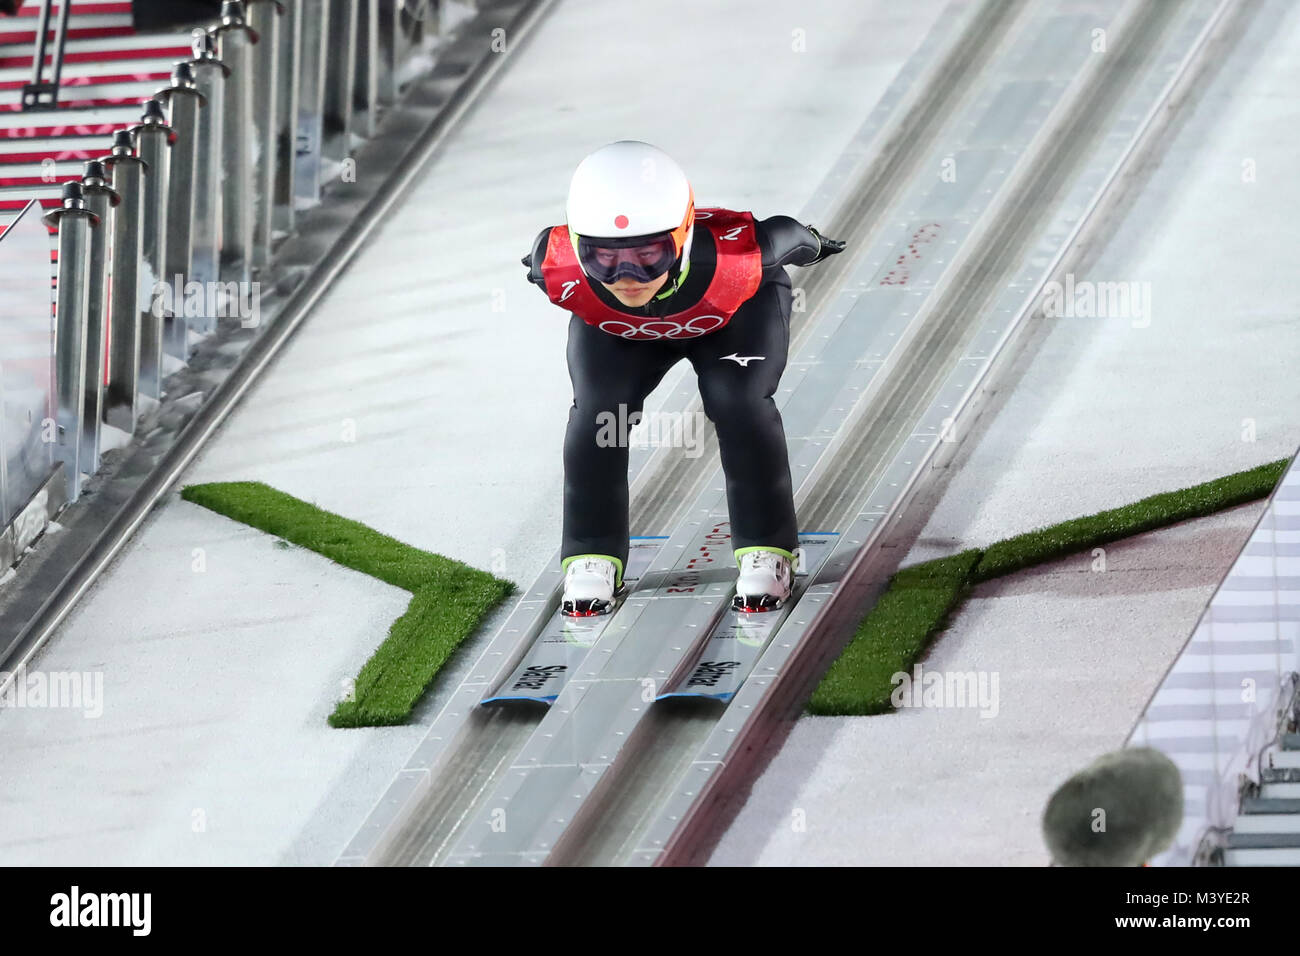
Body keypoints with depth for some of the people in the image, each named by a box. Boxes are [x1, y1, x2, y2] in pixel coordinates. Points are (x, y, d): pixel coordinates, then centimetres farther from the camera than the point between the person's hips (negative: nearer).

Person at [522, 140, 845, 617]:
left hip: (739, 310, -1)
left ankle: (766, 552, 3)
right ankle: (592, 557, 8)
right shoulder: (559, 270, -42)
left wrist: (808, 244, 2)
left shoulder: (737, 256, -46)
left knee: (737, 403, -19)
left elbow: (784, 236, -21)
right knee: (596, 411, -14)